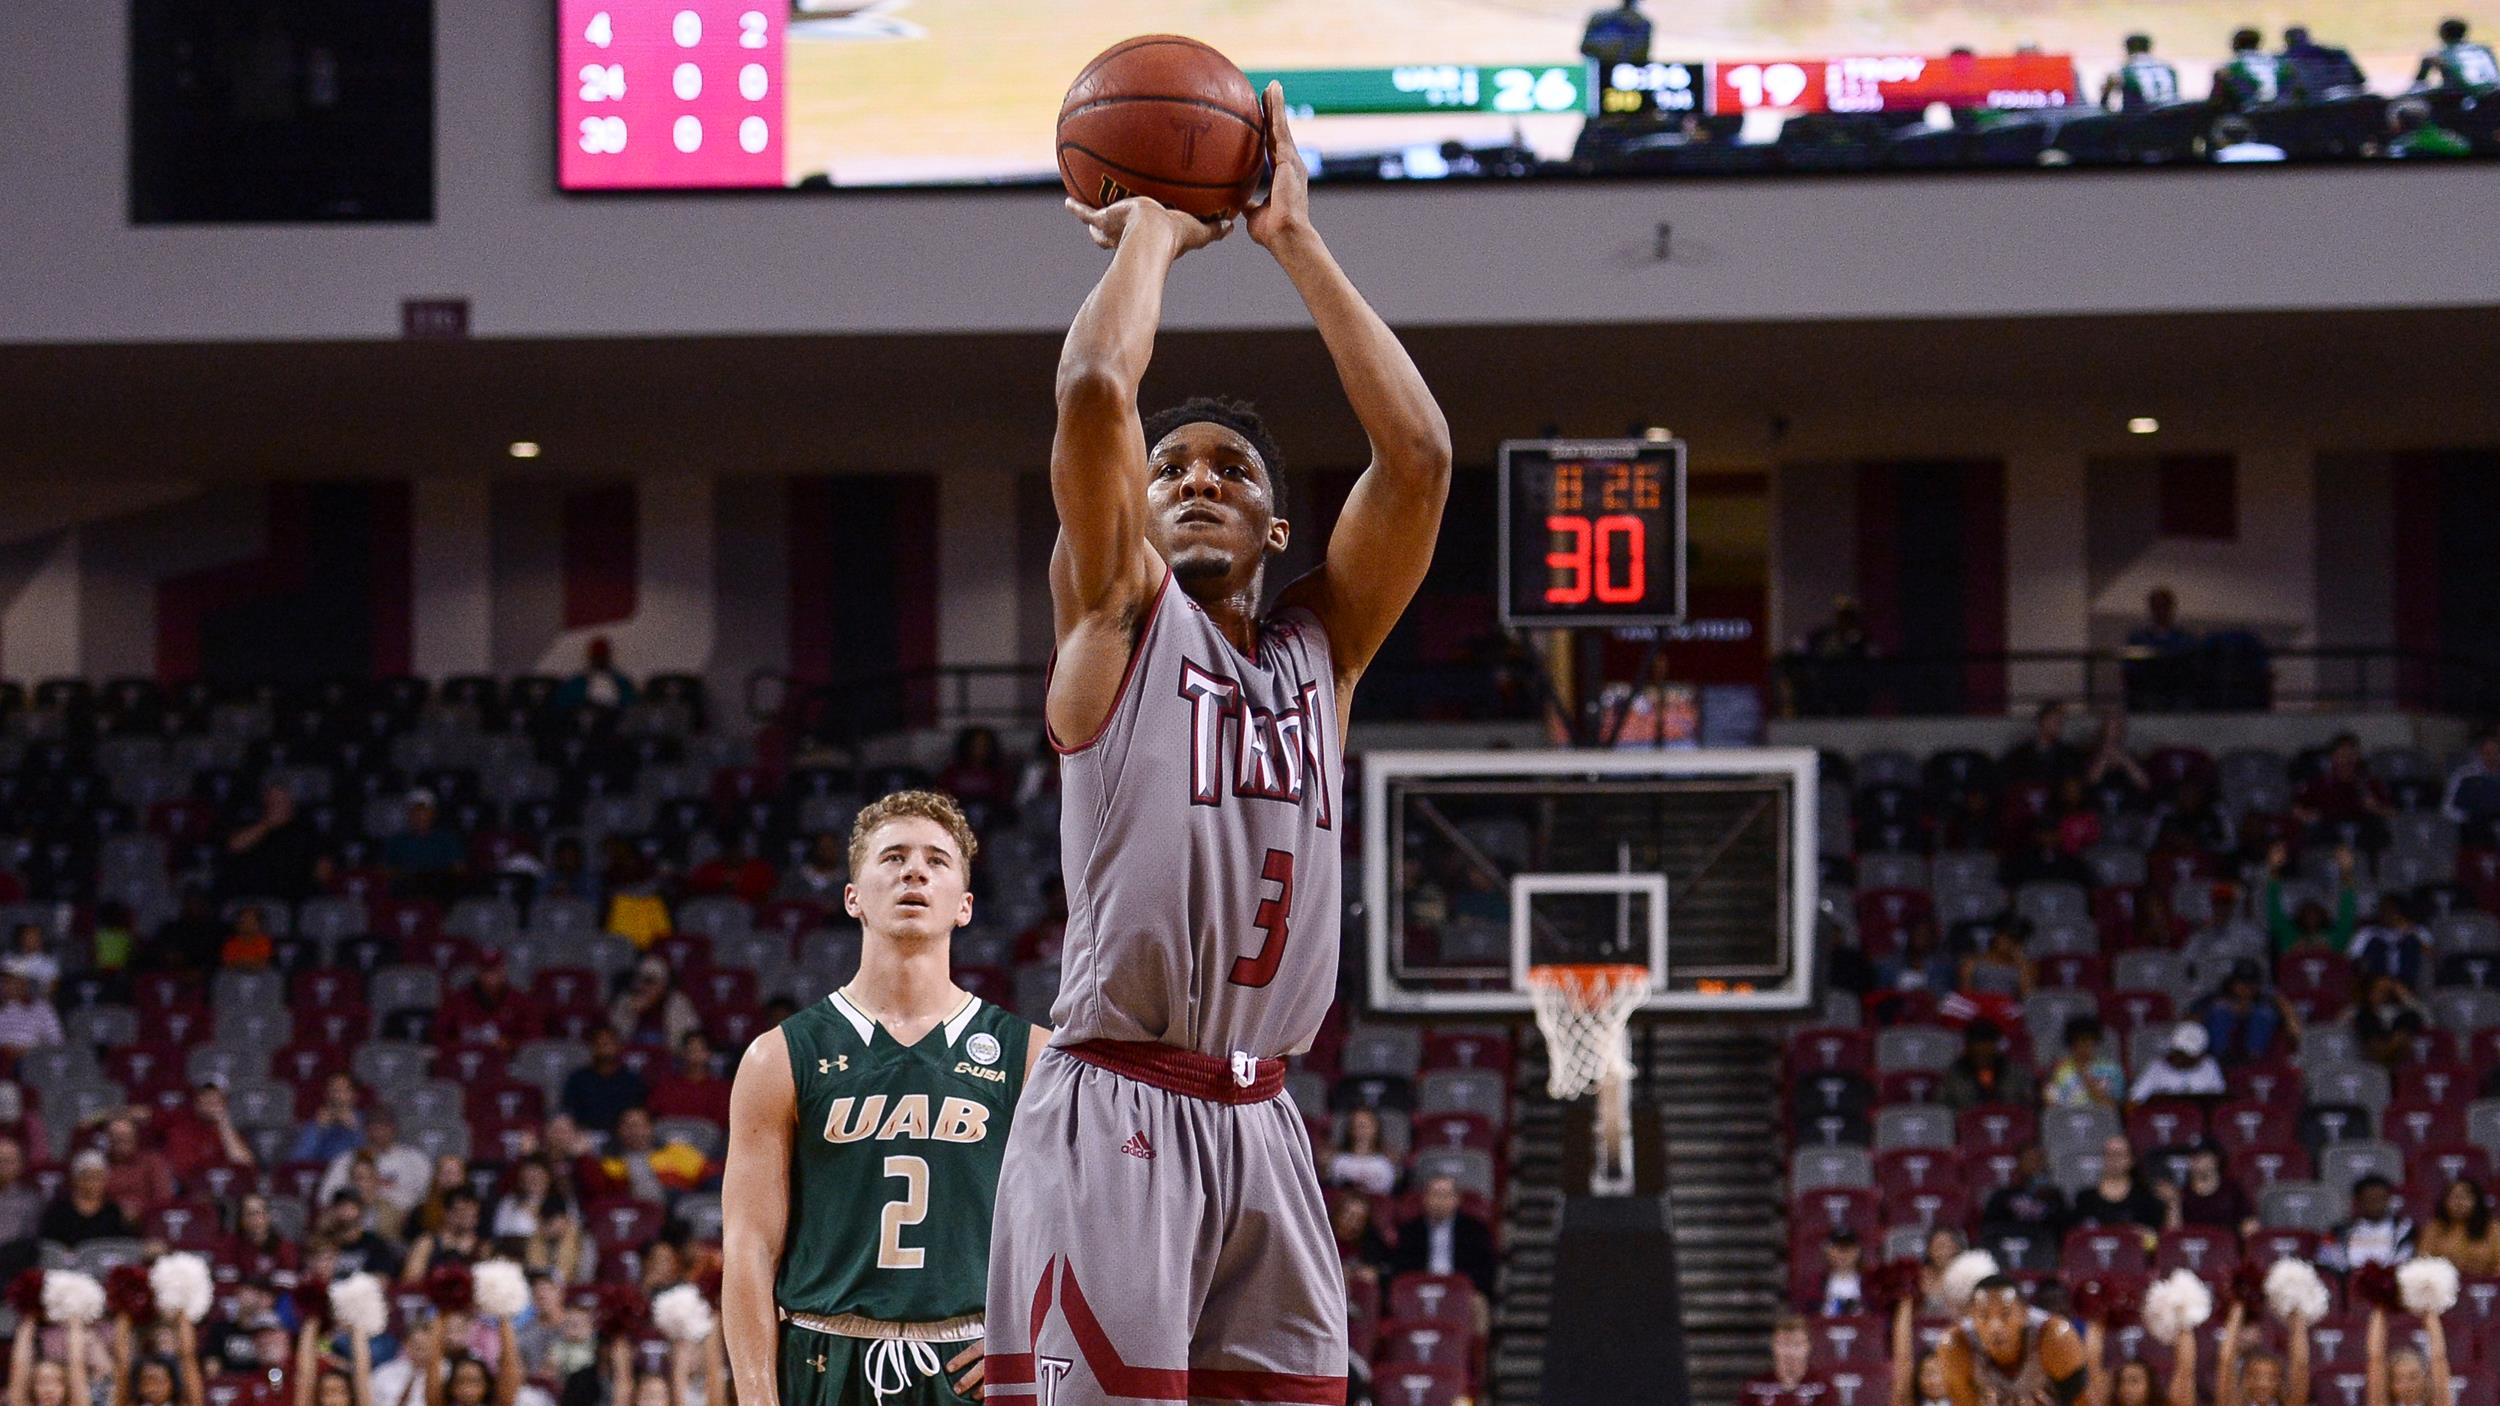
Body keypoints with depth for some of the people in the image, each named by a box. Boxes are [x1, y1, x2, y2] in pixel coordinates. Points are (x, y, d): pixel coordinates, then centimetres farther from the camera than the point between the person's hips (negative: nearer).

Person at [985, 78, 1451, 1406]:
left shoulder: (1319, 644, 16)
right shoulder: (1116, 615, 5)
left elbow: (1418, 450, 4)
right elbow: (1094, 393, -11)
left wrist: (1296, 241, 7)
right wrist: (1152, 227, 5)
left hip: (1259, 1122, 5)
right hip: (1116, 1109, -5)